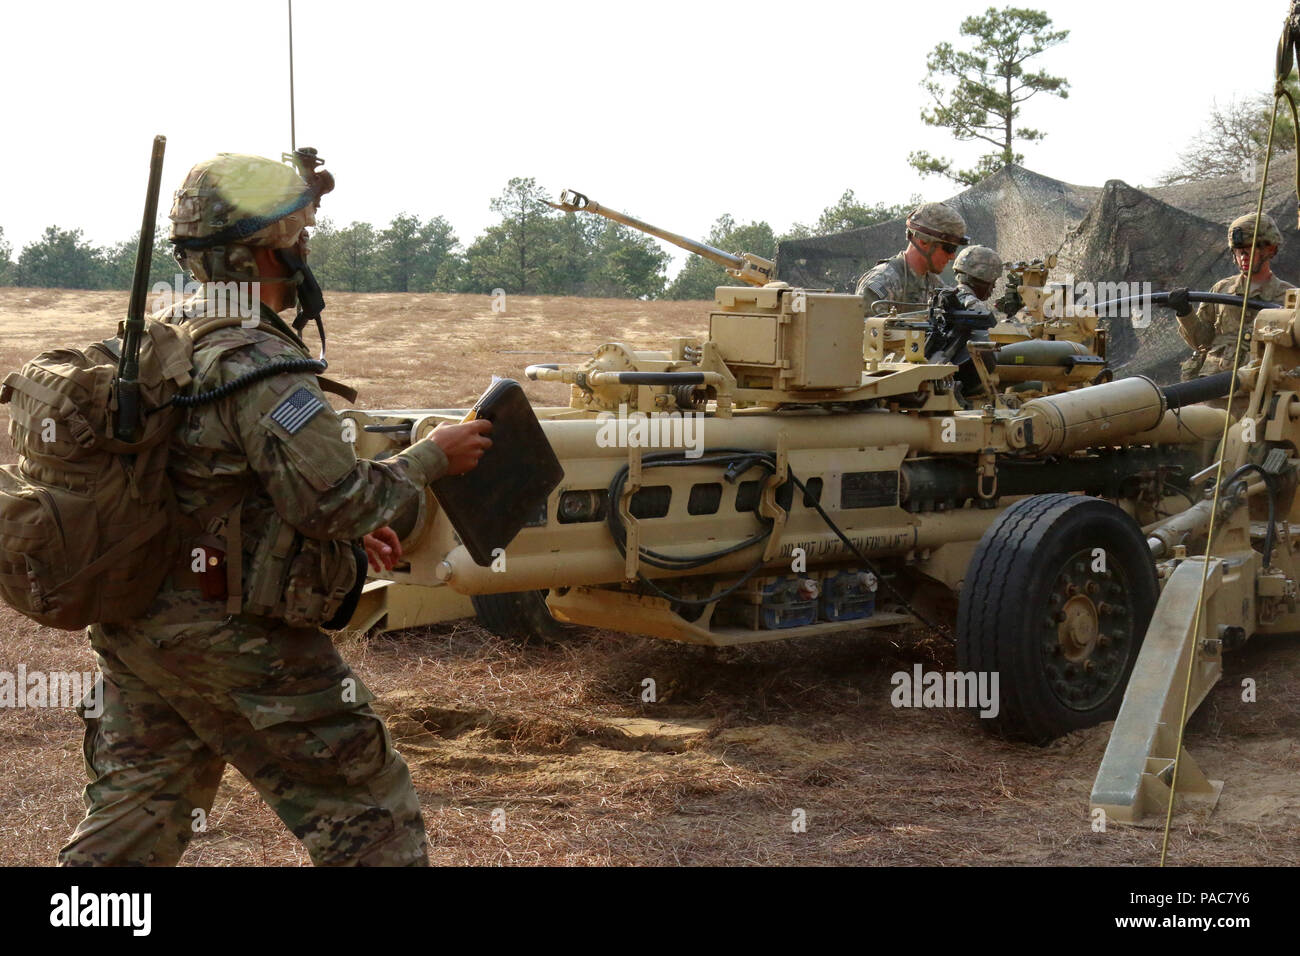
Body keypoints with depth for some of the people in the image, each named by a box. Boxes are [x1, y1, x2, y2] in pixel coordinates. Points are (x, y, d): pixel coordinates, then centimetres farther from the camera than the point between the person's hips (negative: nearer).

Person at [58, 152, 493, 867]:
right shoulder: (257, 364, -21)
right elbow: (337, 500, -23)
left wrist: (342, 529, 16)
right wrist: (431, 458, -7)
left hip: (132, 630, 9)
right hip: (230, 642, -9)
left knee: (134, 810, 20)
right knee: (369, 816, 5)